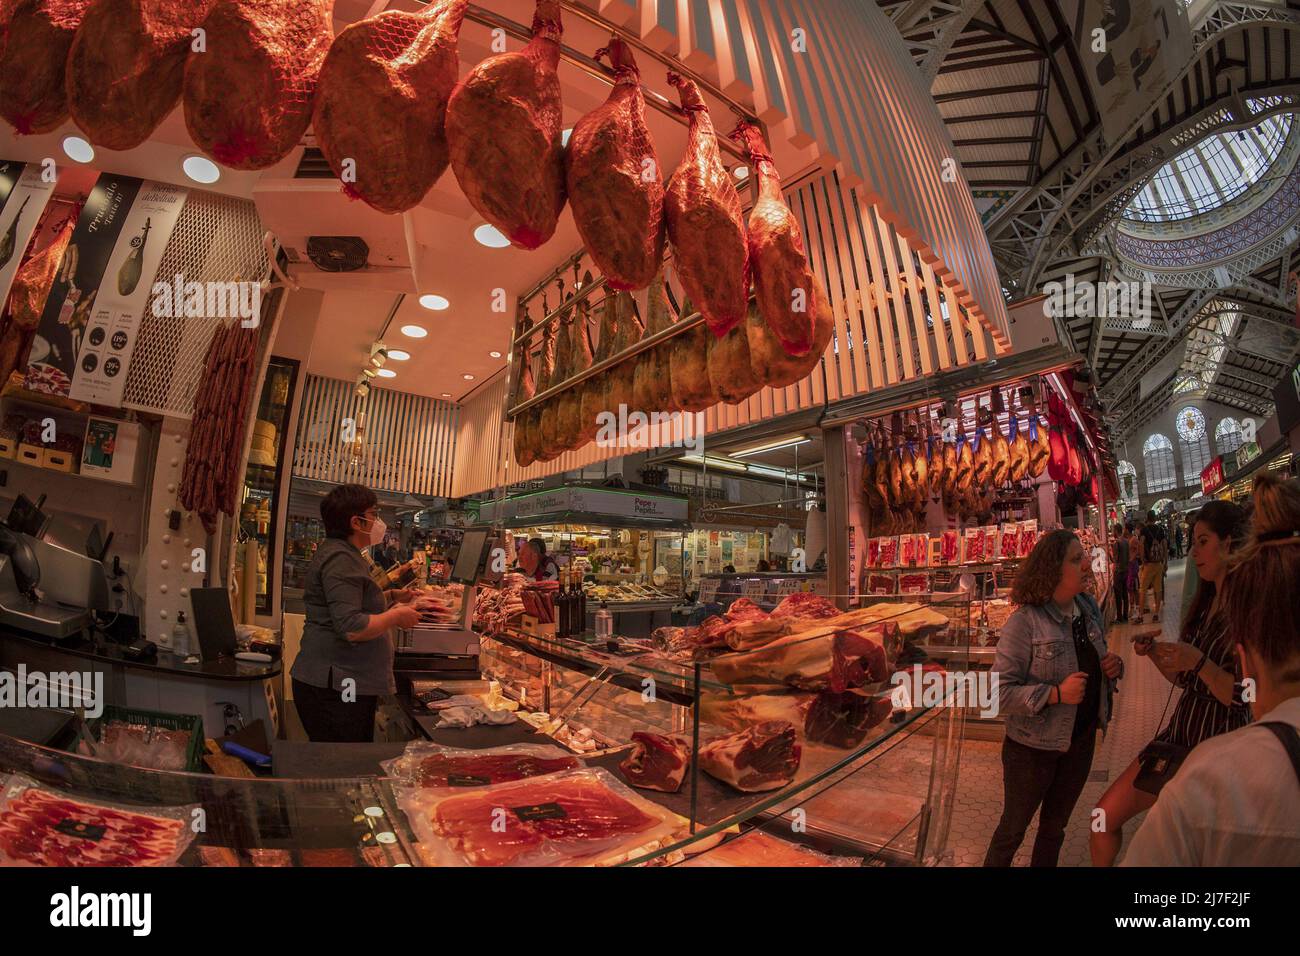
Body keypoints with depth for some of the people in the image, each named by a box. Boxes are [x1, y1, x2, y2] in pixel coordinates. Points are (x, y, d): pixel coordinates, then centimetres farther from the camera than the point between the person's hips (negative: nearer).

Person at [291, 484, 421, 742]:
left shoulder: (342, 553, 16)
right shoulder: (341, 559, -18)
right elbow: (350, 628, -27)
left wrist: (392, 597, 16)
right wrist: (396, 616, -14)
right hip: (334, 689, -10)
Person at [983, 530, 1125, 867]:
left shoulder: (1089, 609, -2)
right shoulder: (1024, 623, -24)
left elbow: (1094, 665, 13)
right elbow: (1000, 692, -25)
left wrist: (1113, 666, -8)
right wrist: (1056, 694, -31)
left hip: (1081, 741, 6)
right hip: (1034, 747, -6)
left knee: (1055, 827, 26)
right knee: (1013, 829, 14)